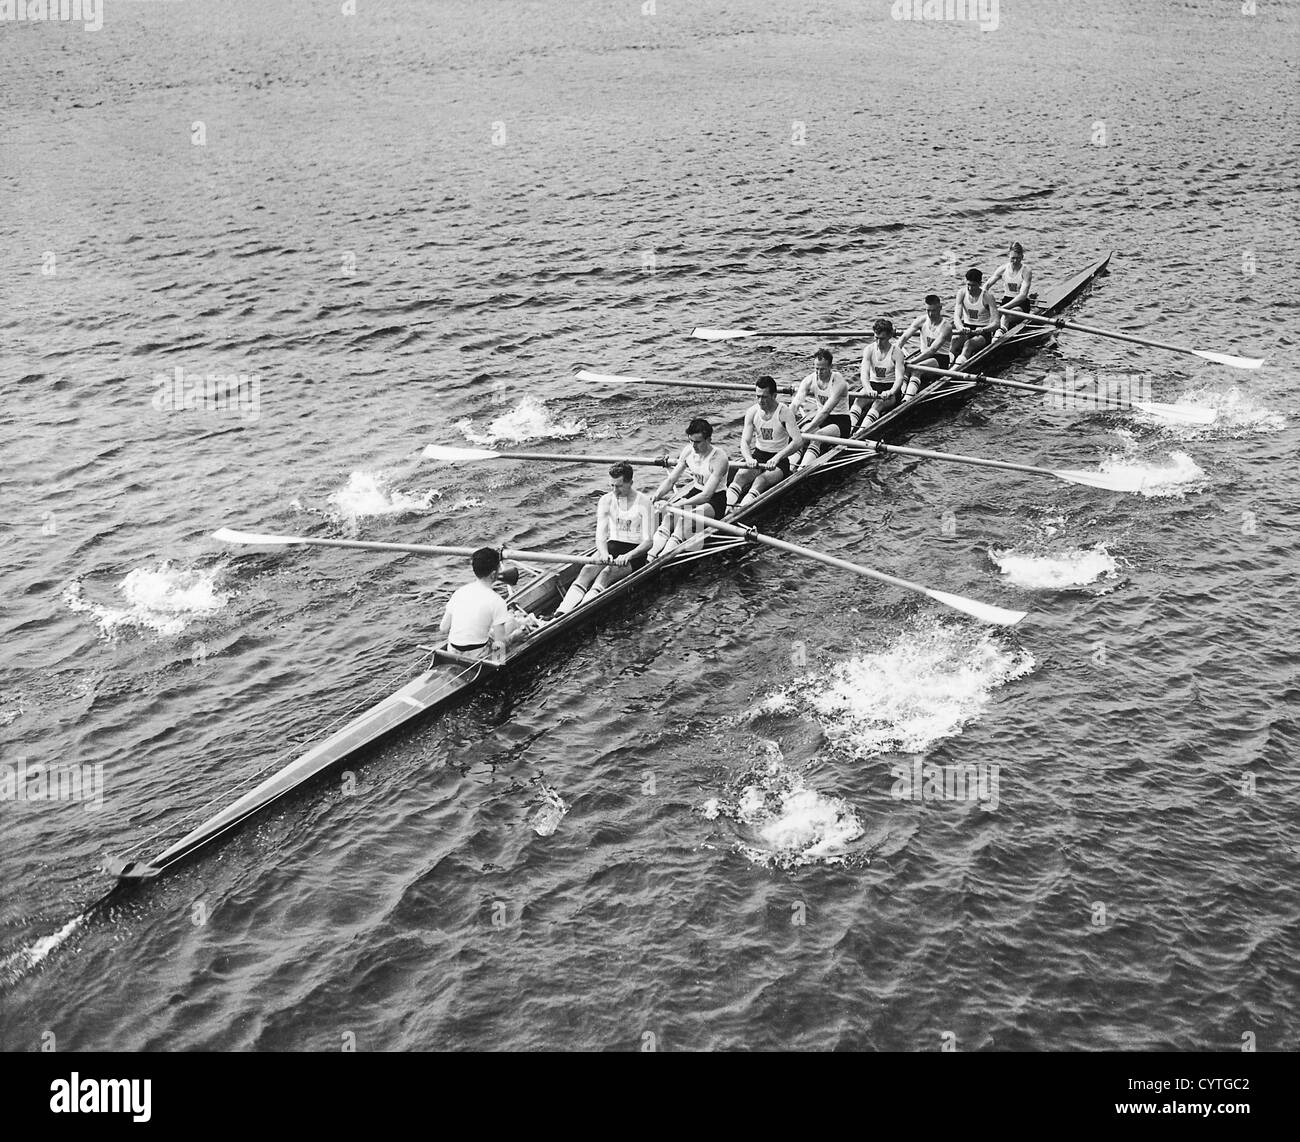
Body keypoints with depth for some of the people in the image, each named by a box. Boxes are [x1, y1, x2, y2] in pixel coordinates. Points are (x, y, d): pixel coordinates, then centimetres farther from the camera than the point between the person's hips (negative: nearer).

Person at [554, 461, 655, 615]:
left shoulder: (644, 502, -9)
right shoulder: (606, 500, 4)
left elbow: (648, 541, -14)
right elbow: (600, 535, -4)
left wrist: (628, 556, -31)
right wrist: (605, 554, -26)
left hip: (635, 552, -4)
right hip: (612, 547, 4)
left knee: (607, 573, -33)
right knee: (587, 570, -26)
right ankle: (561, 612, -45)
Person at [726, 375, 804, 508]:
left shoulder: (784, 413, -15)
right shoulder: (752, 412, -1)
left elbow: (798, 441, -27)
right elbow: (745, 441, -6)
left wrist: (777, 458, -40)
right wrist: (748, 458, -29)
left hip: (779, 460, -4)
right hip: (758, 456, 4)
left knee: (762, 479, -34)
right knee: (741, 475, -27)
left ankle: (742, 509, -58)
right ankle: (727, 507, -49)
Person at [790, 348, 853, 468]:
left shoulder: (838, 382, -21)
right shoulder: (809, 380, -4)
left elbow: (826, 410, -31)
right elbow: (795, 404, -15)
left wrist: (807, 430, -41)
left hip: (840, 422, -8)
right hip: (820, 419, 8)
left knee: (817, 437, -36)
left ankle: (802, 470, -54)